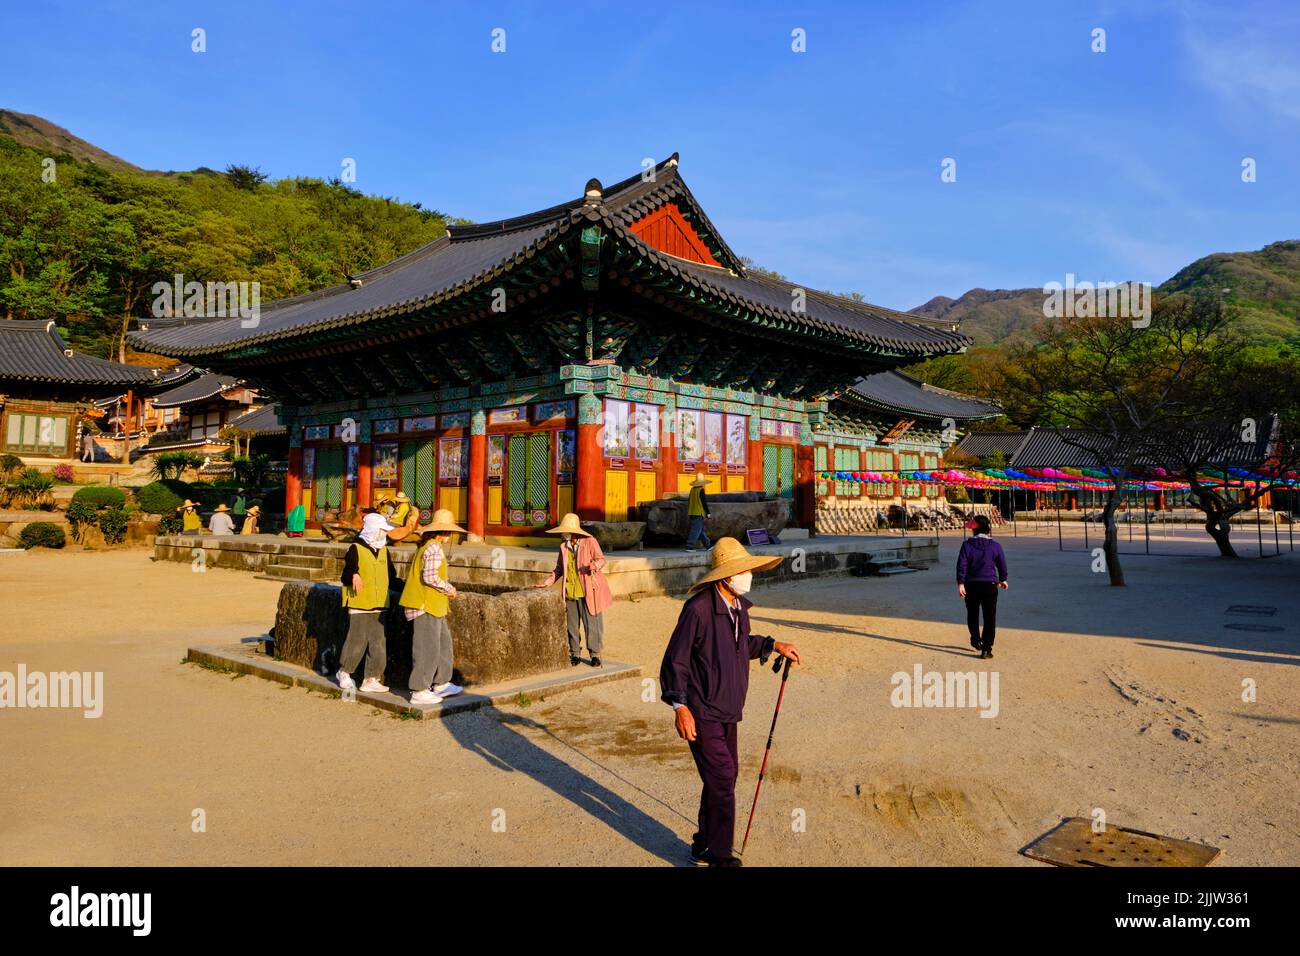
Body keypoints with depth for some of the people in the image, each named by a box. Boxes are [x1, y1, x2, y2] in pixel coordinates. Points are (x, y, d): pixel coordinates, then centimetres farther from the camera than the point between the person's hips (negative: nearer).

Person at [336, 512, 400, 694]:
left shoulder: (384, 551, 14)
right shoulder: (356, 549, -5)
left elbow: (391, 579, 18)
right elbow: (345, 575, -8)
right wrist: (353, 576, -29)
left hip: (379, 605, 6)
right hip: (359, 604, -6)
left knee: (378, 643, 4)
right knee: (357, 641, -2)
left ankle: (371, 679, 12)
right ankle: (344, 672, 20)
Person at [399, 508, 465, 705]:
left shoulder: (424, 546, 15)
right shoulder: (435, 549, -16)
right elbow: (430, 577, -23)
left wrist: (445, 588, 15)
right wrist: (449, 588, -9)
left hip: (433, 606, 10)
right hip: (426, 605, -10)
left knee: (443, 642, 17)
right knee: (427, 648, -4)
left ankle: (441, 684, 25)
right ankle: (419, 691, 3)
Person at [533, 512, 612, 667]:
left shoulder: (590, 542, -6)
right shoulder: (564, 546, 9)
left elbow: (601, 559, -4)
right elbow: (559, 569, 18)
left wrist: (595, 565, -26)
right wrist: (547, 582, 11)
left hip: (588, 592, -5)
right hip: (570, 593, 5)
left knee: (591, 624, -1)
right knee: (572, 626, 10)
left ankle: (595, 654, 12)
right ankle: (574, 654, 23)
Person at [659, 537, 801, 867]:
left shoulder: (739, 606, 5)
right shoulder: (698, 608, -22)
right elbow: (675, 661, -19)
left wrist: (774, 646, 18)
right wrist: (680, 706, -24)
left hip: (727, 711, 9)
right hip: (701, 713, -9)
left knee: (724, 776, 17)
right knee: (722, 778, -9)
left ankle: (704, 846, 34)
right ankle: (719, 855, 8)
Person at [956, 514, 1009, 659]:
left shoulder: (967, 545, -7)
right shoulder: (995, 546, -3)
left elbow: (961, 564, -11)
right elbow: (1002, 564, 8)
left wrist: (960, 583, -8)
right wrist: (1003, 580, 24)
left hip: (971, 584, 0)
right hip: (990, 585, 0)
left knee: (972, 614, 22)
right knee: (989, 618, 4)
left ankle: (976, 639, 25)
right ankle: (986, 649, 1)